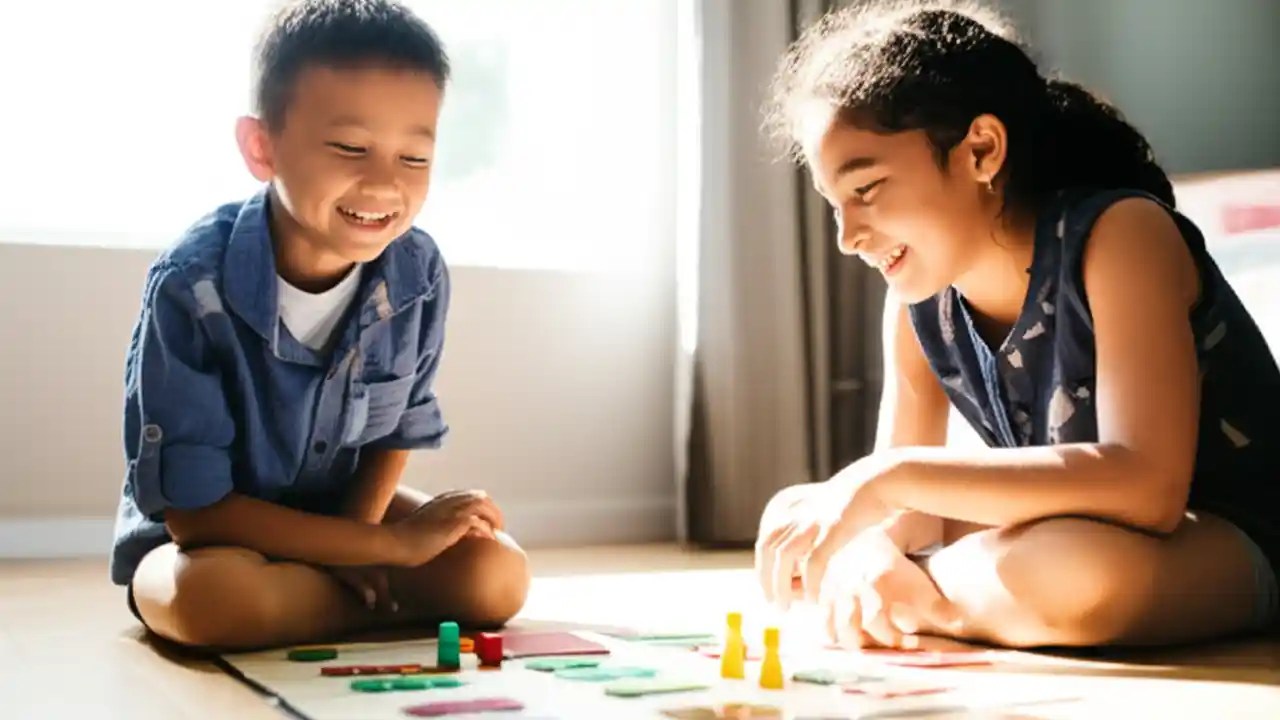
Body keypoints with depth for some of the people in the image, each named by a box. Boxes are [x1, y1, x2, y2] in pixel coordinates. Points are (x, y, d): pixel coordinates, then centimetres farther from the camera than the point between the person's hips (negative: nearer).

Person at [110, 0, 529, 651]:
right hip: (199, 535, -3)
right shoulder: (192, 286, -29)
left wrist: (356, 537, -18)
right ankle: (379, 605, -8)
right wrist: (392, 545, -26)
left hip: (341, 511, 4)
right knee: (215, 594, -37)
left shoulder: (418, 273, -16)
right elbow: (195, 510, -26)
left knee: (497, 577, -17)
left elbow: (398, 428, 1)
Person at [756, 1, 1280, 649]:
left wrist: (891, 476, -38)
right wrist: (870, 559, -26)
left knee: (1059, 570, -38)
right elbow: (896, 500, -2)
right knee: (794, 523, -3)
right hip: (1074, 538, 6)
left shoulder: (1120, 233, -25)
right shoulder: (917, 305, -5)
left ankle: (924, 597, -10)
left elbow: (1145, 483, -37)